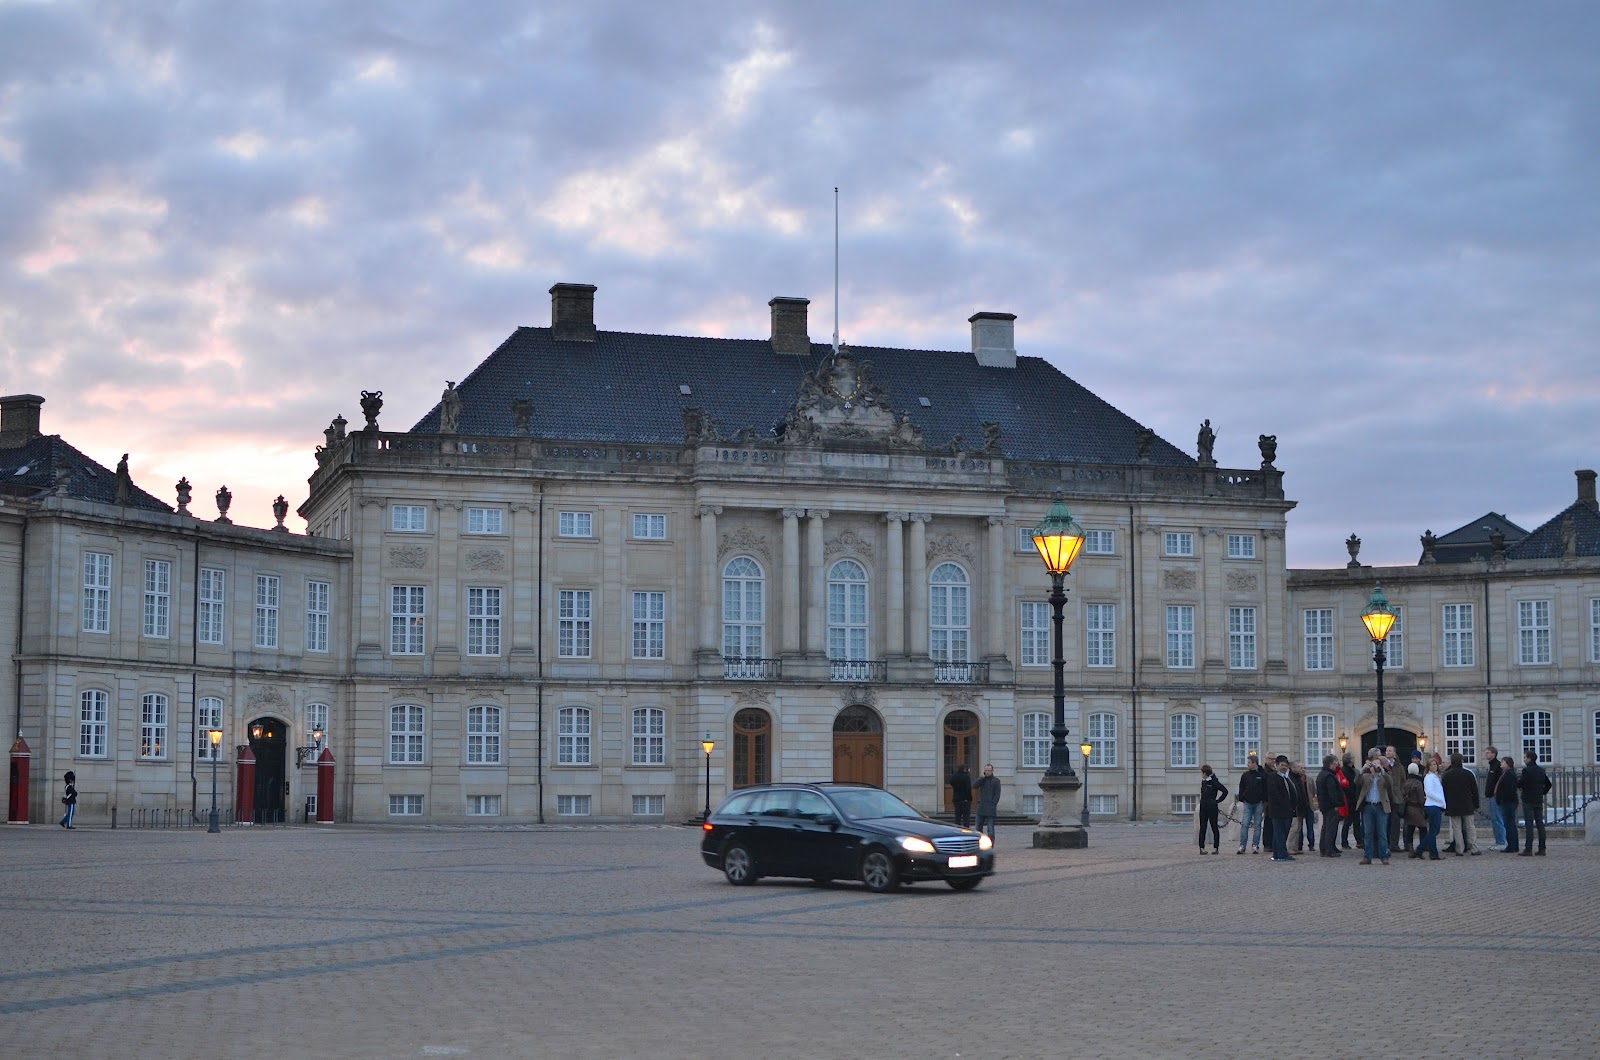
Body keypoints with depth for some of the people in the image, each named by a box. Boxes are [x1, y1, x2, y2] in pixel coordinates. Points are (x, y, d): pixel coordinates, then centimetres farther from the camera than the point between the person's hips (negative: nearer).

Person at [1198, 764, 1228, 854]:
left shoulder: (1214, 782, -11)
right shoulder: (1203, 782, 11)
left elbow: (1225, 791, -13)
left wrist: (1217, 800, -9)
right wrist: (1202, 801, 13)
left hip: (1212, 808, -7)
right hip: (1203, 808, 7)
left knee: (1214, 828, 0)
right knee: (1202, 828, 4)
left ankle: (1215, 848, 4)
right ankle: (1202, 847, 5)